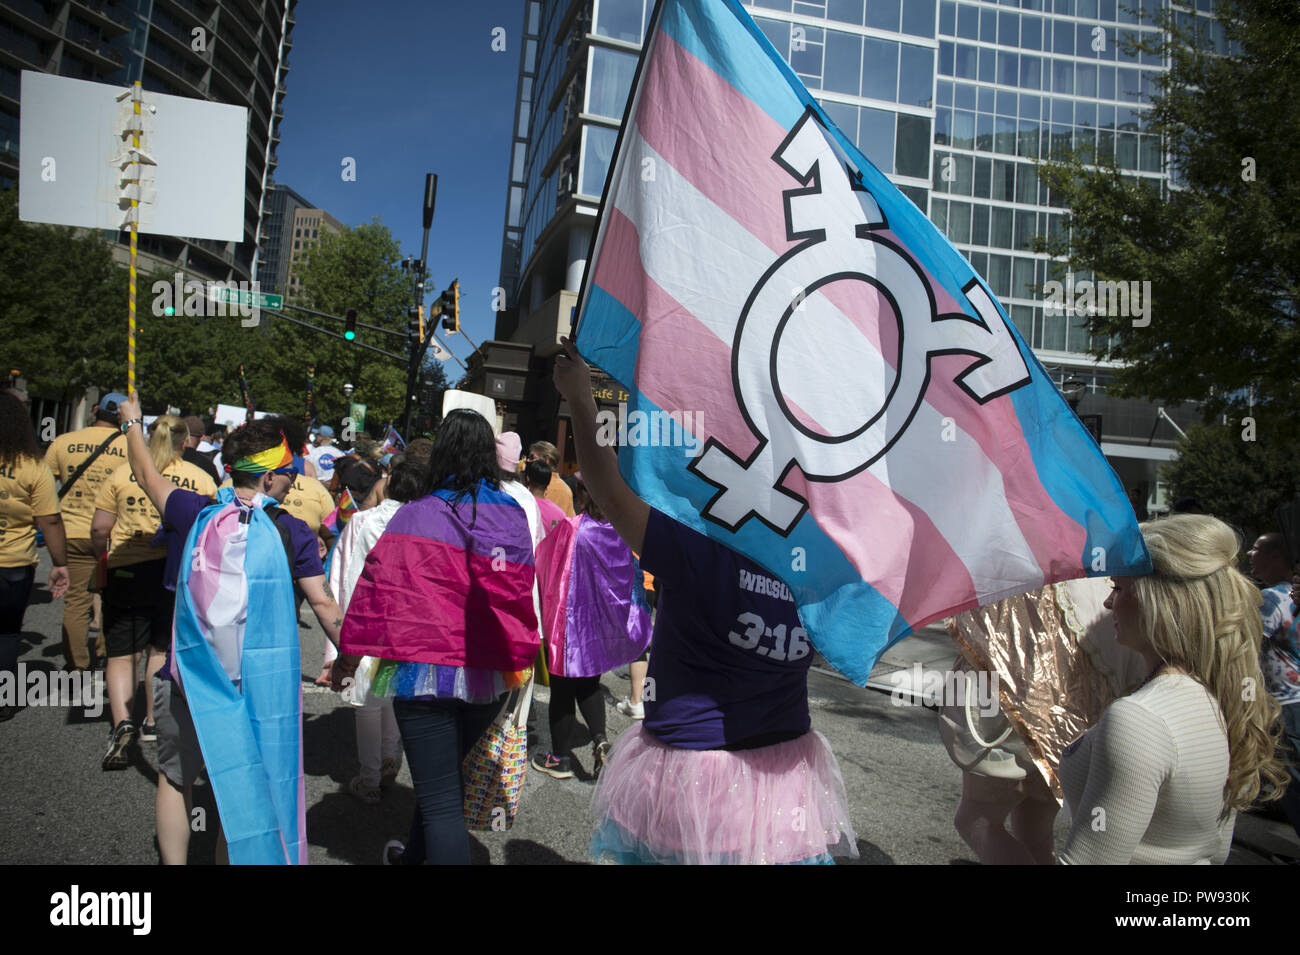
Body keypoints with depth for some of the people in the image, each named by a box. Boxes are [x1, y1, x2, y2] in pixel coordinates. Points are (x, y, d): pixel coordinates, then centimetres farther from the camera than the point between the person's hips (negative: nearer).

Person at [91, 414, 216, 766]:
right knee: (161, 648, 16)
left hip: (127, 571, -1)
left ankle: (122, 723, -10)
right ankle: (153, 722, 21)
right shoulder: (201, 479, -1)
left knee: (121, 653, 6)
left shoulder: (122, 474, 0)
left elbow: (98, 530, 0)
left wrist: (108, 556, 18)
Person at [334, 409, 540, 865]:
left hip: (427, 669, -5)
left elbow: (380, 589, -7)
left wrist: (348, 656, 4)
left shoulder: (417, 516, -11)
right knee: (446, 774, 25)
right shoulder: (513, 515, -1)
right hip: (490, 674, 5)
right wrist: (518, 658, 14)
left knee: (440, 798, 3)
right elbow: (522, 592, 2)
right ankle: (414, 854, 48)